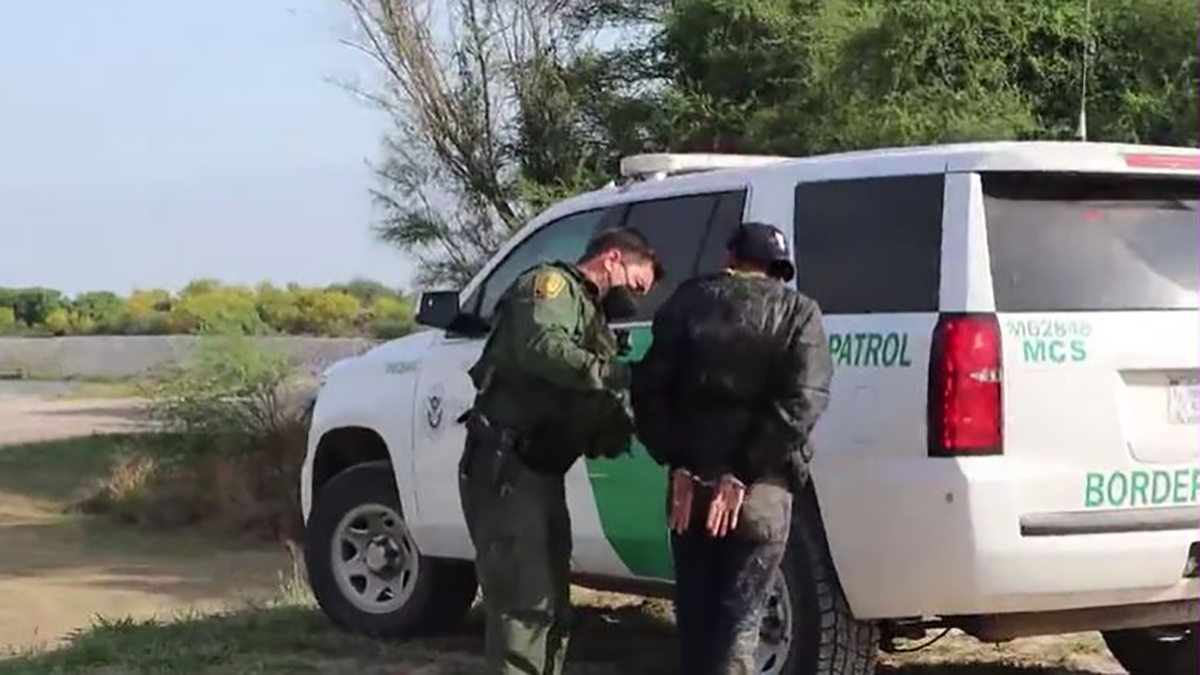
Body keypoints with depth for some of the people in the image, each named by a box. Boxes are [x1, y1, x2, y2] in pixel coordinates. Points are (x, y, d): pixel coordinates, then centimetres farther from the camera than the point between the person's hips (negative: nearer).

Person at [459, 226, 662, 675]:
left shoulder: (593, 319, 26)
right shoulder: (551, 286, -3)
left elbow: (586, 409, 19)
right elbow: (539, 346, -26)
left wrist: (617, 427, -1)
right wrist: (613, 374, -28)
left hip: (539, 471, 10)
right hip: (506, 467, -10)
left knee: (550, 607, 15)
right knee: (524, 601, -15)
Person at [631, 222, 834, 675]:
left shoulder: (689, 301, 10)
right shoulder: (797, 313, 3)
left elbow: (649, 386, 2)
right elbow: (800, 402, -11)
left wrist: (678, 464, -1)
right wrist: (742, 477, -12)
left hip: (691, 481, 2)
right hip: (760, 492, -2)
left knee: (695, 618, 13)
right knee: (737, 625, -1)